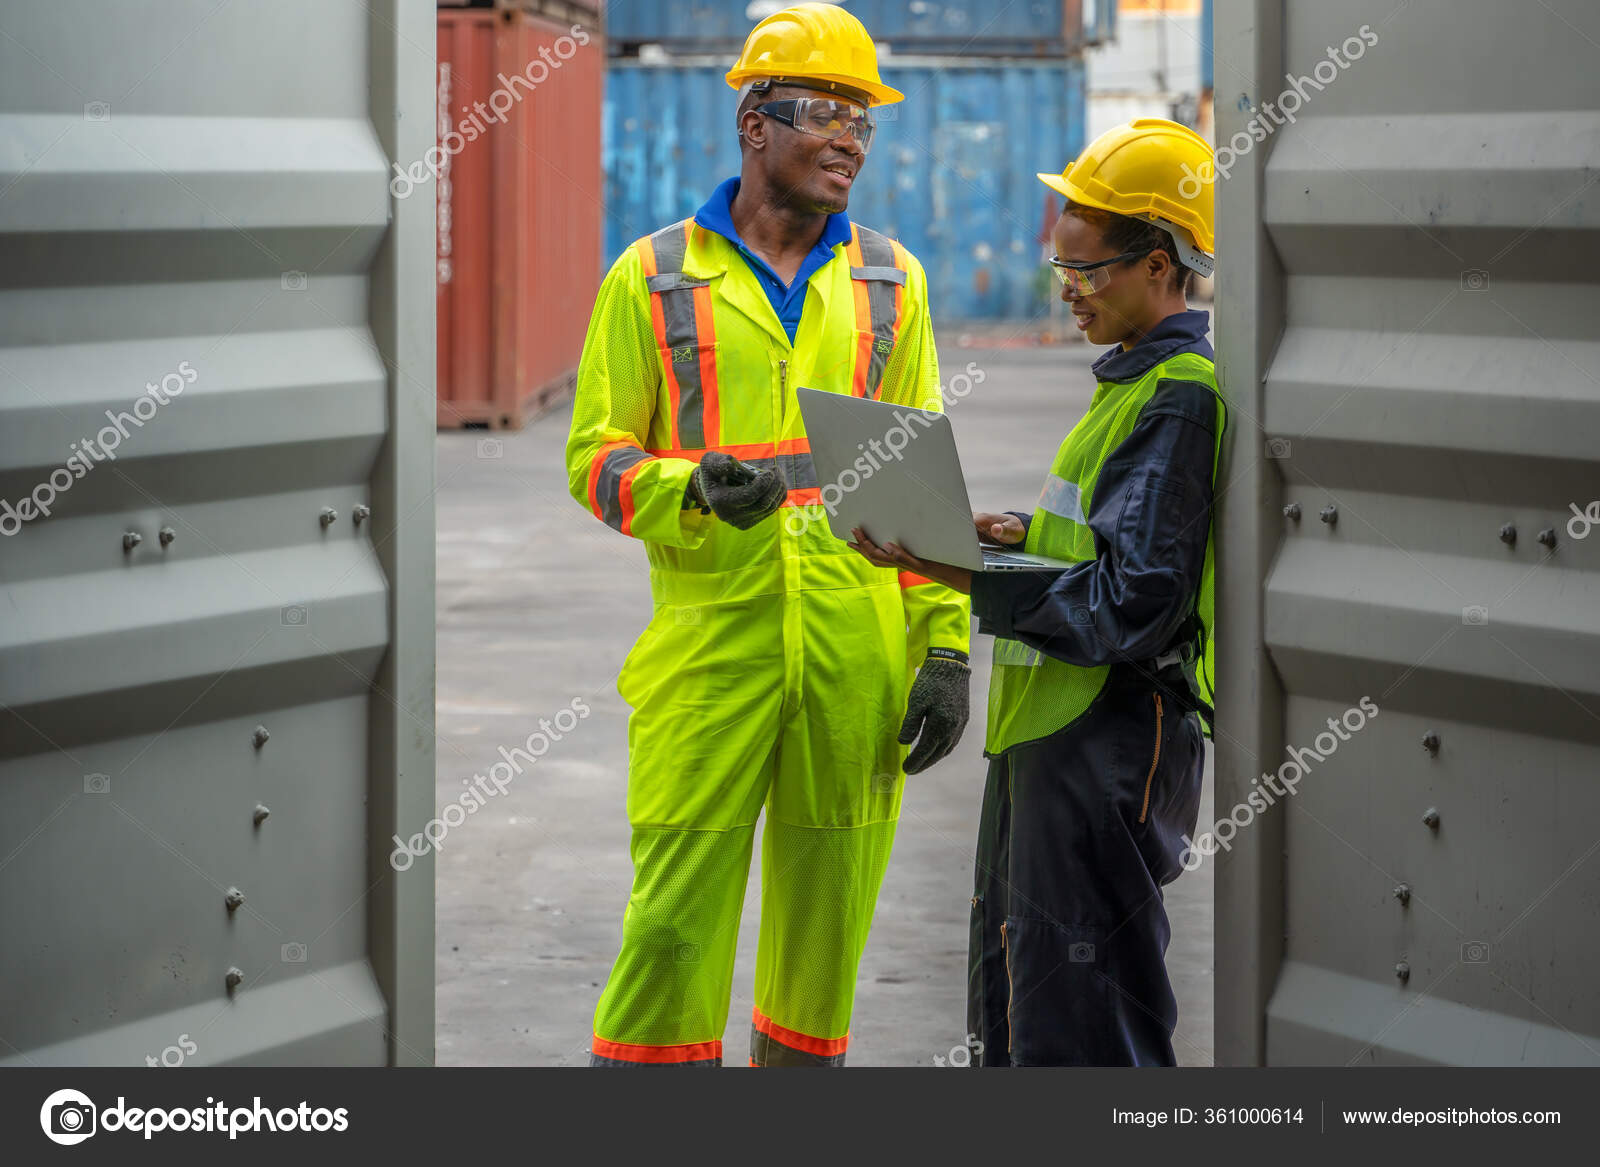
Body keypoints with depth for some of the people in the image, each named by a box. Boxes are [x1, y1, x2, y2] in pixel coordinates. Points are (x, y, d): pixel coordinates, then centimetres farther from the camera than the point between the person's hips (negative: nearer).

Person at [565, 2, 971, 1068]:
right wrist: (693, 489, -17)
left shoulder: (888, 281, 11)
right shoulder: (653, 279, 4)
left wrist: (946, 645, 2)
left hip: (859, 650, 3)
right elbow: (597, 458, 4)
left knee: (830, 909, 8)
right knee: (675, 910, -5)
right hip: (710, 641, -2)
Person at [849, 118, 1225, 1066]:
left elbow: (1128, 606, -23)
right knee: (1009, 1002, 19)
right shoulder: (1137, 377, 15)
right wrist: (1024, 534, 6)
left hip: (1109, 743, -11)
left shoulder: (1184, 396, -17)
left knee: (1075, 1030, -4)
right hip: (1049, 736, 11)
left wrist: (957, 573, -22)